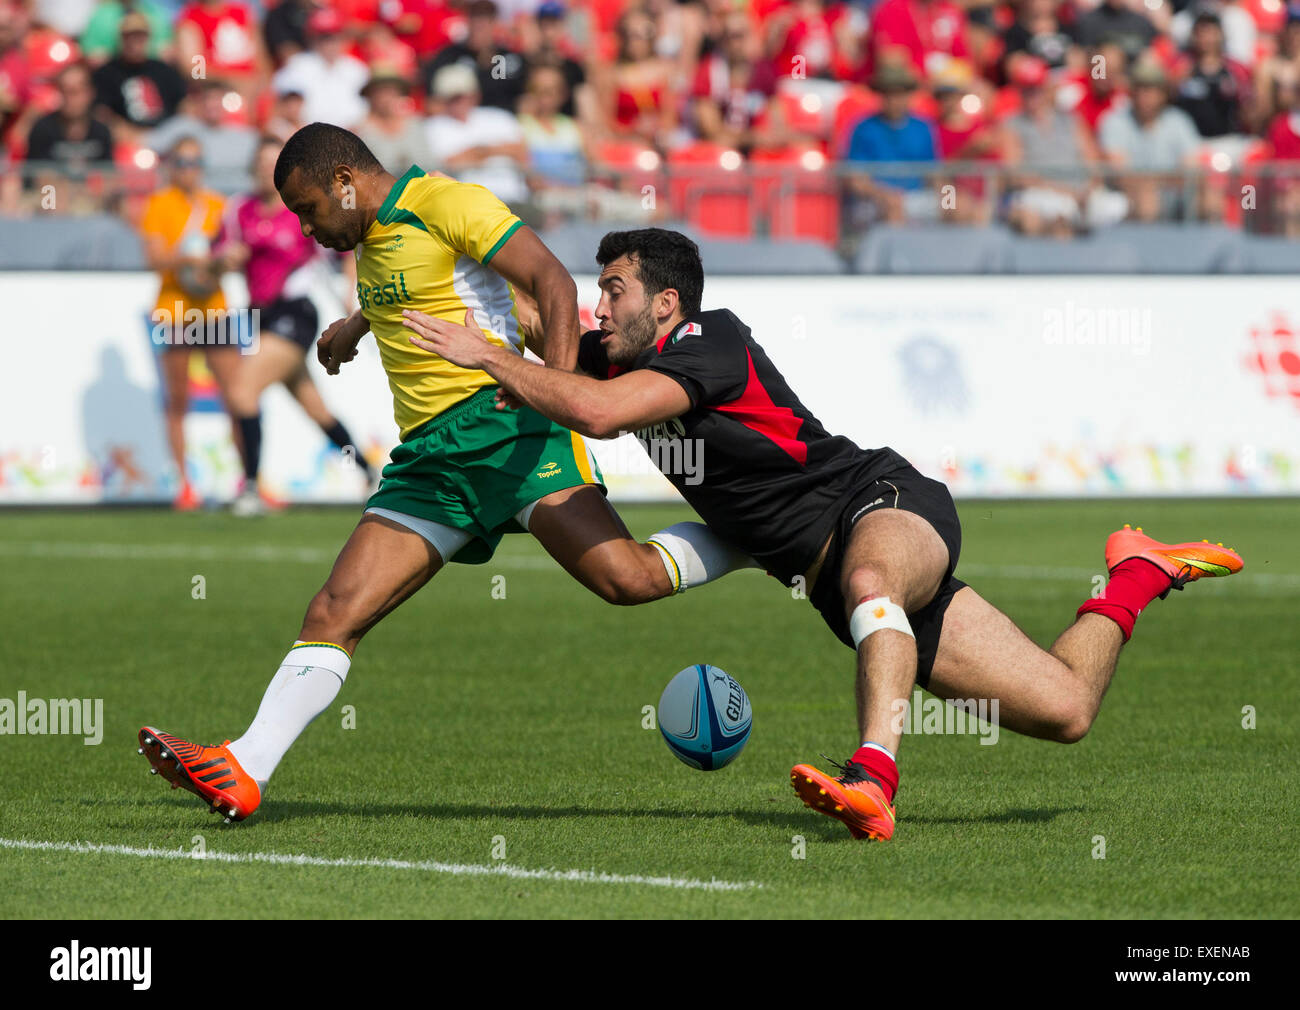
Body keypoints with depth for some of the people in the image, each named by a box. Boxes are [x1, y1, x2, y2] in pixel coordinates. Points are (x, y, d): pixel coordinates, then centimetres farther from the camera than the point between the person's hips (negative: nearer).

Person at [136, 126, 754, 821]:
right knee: (334, 613, -5)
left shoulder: (447, 204, -5)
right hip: (427, 455, 8)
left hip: (500, 419, -8)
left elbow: (552, 282, -14)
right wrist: (356, 325, 61)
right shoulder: (373, 240, 21)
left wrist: (562, 384, -27)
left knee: (625, 577, -23)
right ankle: (242, 772, -13)